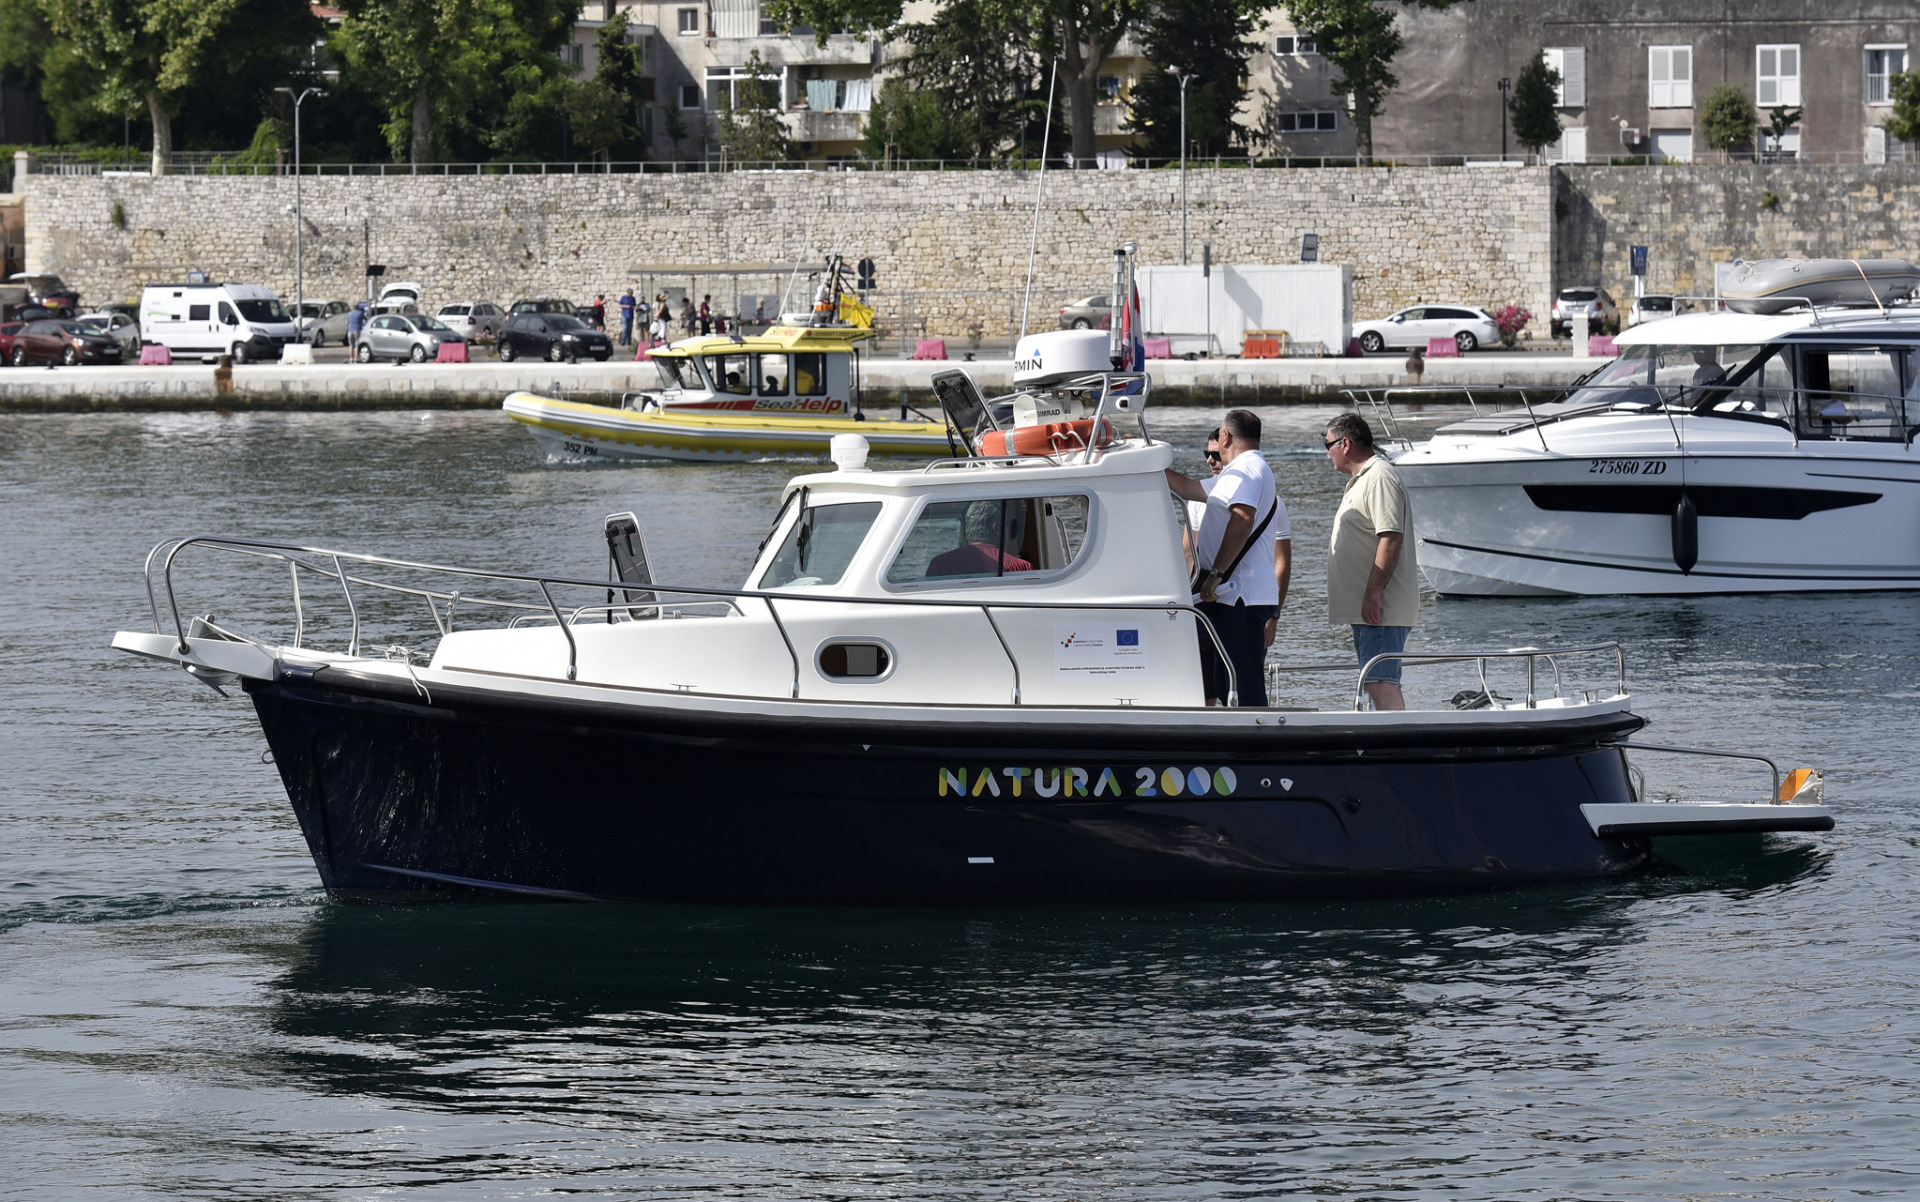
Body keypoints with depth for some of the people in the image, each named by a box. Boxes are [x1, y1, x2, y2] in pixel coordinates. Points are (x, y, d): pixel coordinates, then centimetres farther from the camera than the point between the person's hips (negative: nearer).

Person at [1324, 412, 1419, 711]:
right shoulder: (1361, 480, 21)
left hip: (1380, 609, -11)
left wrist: (1373, 594, -26)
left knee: (1382, 685, -18)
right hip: (1366, 608, 11)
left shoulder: (1381, 478, -13)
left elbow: (1391, 538, -23)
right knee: (1378, 684, 11)